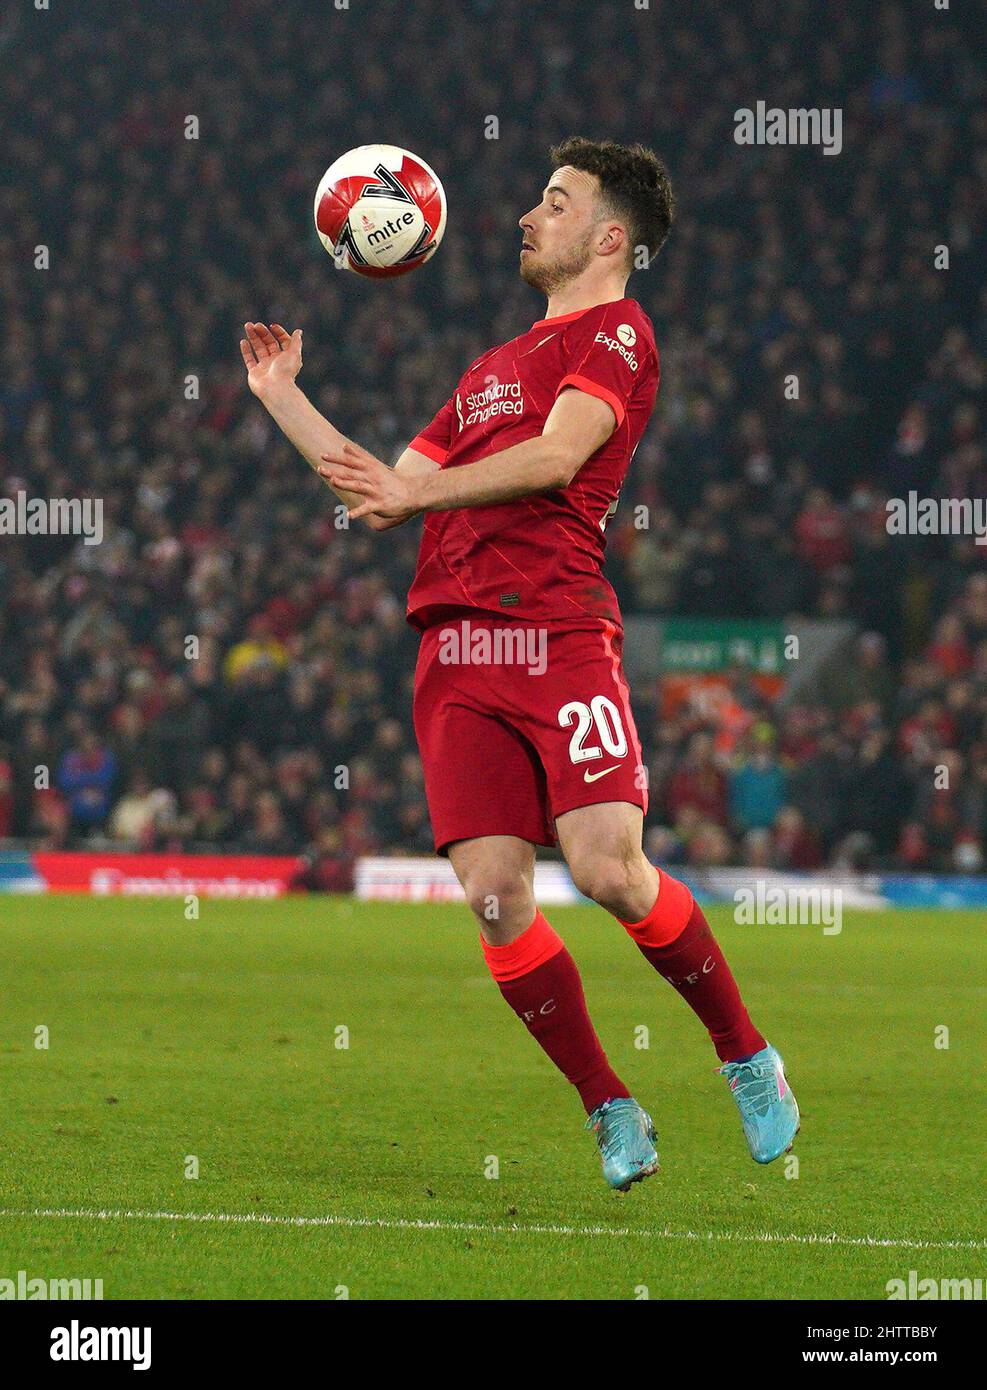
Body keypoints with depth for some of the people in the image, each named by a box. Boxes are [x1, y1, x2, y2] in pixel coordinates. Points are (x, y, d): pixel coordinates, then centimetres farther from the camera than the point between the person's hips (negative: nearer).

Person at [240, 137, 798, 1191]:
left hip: (555, 636, -6)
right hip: (453, 653, 6)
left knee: (608, 870, -18)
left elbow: (557, 456, -12)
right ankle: (611, 1113, 3)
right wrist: (283, 397, 30)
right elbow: (384, 495, 32)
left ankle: (748, 1060, 3)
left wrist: (418, 489, -19)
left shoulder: (616, 331, 5)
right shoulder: (490, 372, 29)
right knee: (494, 896, -8)